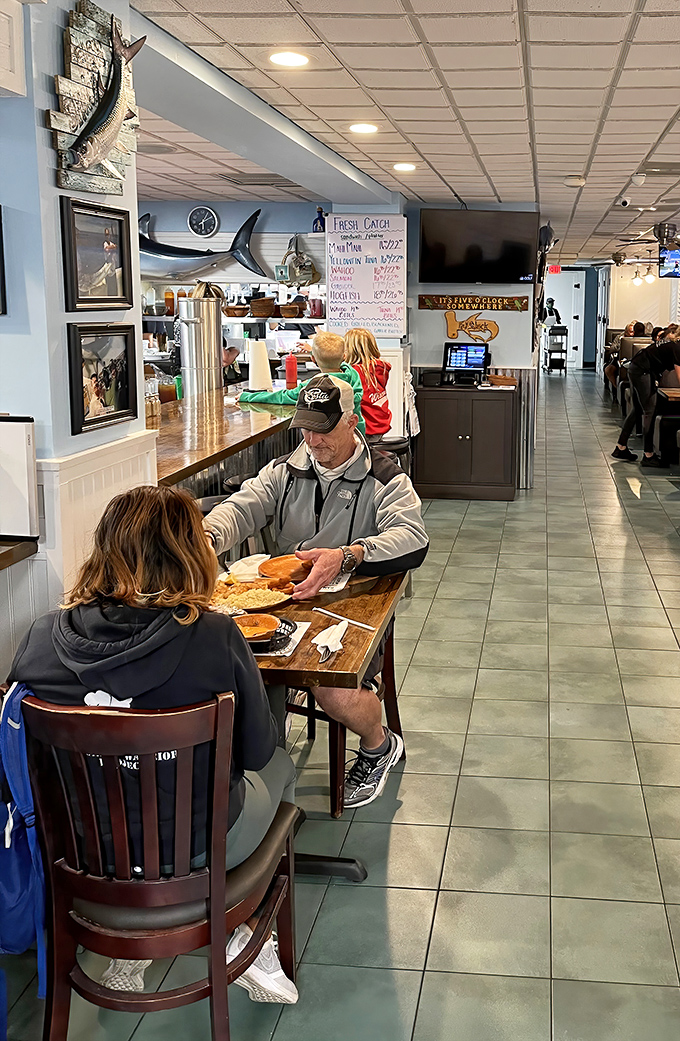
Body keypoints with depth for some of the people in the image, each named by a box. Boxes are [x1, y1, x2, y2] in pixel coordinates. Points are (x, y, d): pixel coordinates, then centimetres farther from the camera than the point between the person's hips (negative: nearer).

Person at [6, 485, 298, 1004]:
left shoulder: (42, 637, -16)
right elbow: (256, 750, -11)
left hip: (82, 847, 4)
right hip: (201, 847, -3)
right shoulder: (215, 637, -24)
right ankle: (247, 938, 26)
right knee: (281, 766, 27)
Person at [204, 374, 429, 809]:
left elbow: (413, 539, -17)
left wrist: (347, 556, -35)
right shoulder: (283, 472, 13)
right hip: (284, 602, 4)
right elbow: (241, 508, -1)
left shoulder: (384, 478, -1)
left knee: (336, 694, -29)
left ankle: (380, 745, 9)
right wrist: (207, 538, -25)